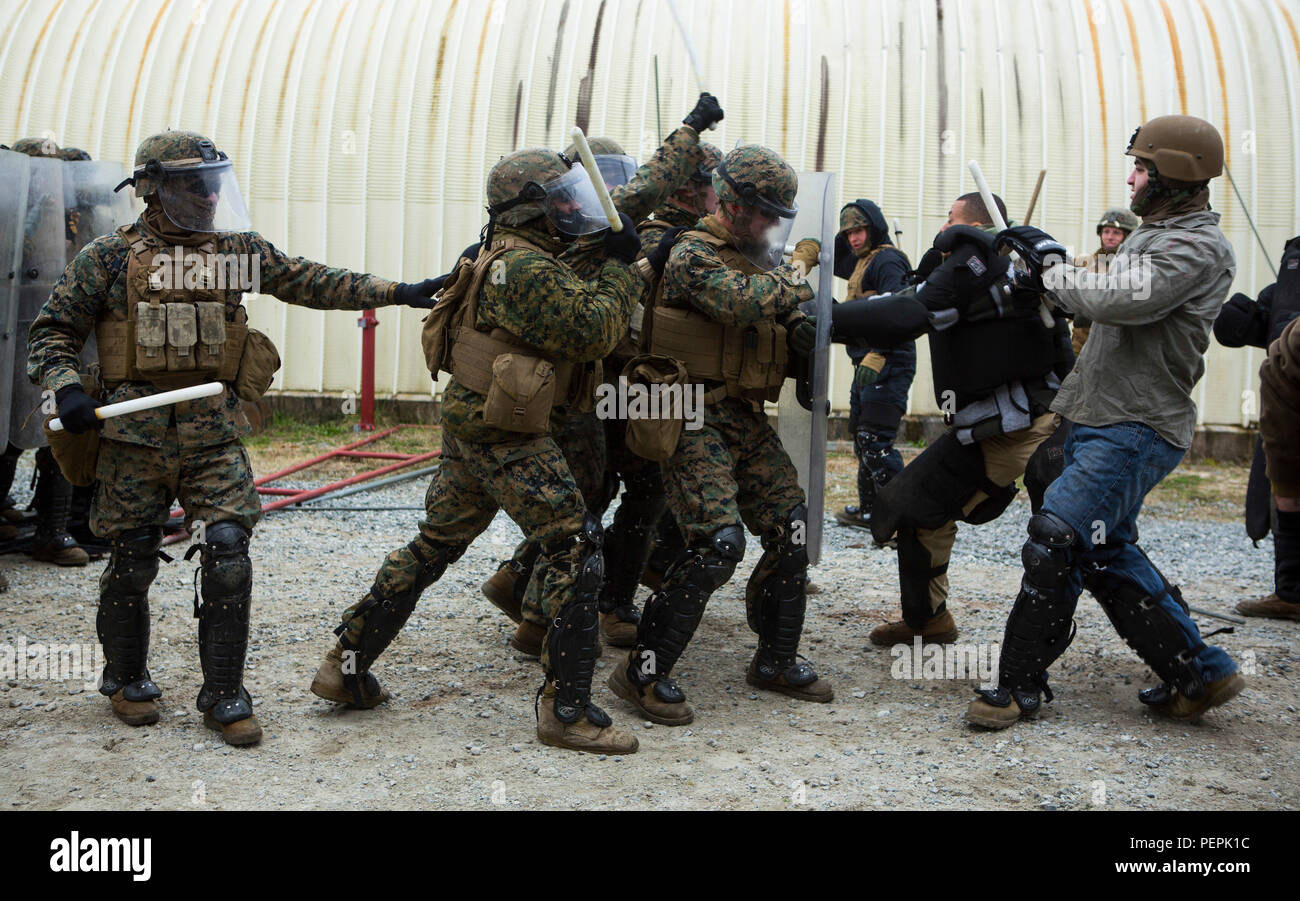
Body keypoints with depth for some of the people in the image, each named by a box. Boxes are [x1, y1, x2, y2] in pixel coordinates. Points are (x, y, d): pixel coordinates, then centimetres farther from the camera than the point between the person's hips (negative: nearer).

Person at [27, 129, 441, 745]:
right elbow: (54, 331, 6)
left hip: (215, 431, 2)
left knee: (228, 558, -7)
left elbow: (311, 283, 13)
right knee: (132, 562, 7)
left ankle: (224, 695, 7)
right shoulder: (111, 256, 3)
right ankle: (127, 680, 31)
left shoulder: (237, 248, 10)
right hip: (138, 431, -1)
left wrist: (397, 292, 9)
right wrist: (66, 388, -12)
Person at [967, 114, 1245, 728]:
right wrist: (1042, 267, 9)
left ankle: (1019, 686, -7)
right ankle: (1199, 673, 21)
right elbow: (1106, 305, 22)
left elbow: (1115, 302, -26)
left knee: (1055, 539, -17)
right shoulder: (1155, 237, 20)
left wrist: (1048, 258, -12)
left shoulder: (1198, 247, -13)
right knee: (1106, 552, 13)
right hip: (1100, 424, 10)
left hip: (1135, 430, -10)